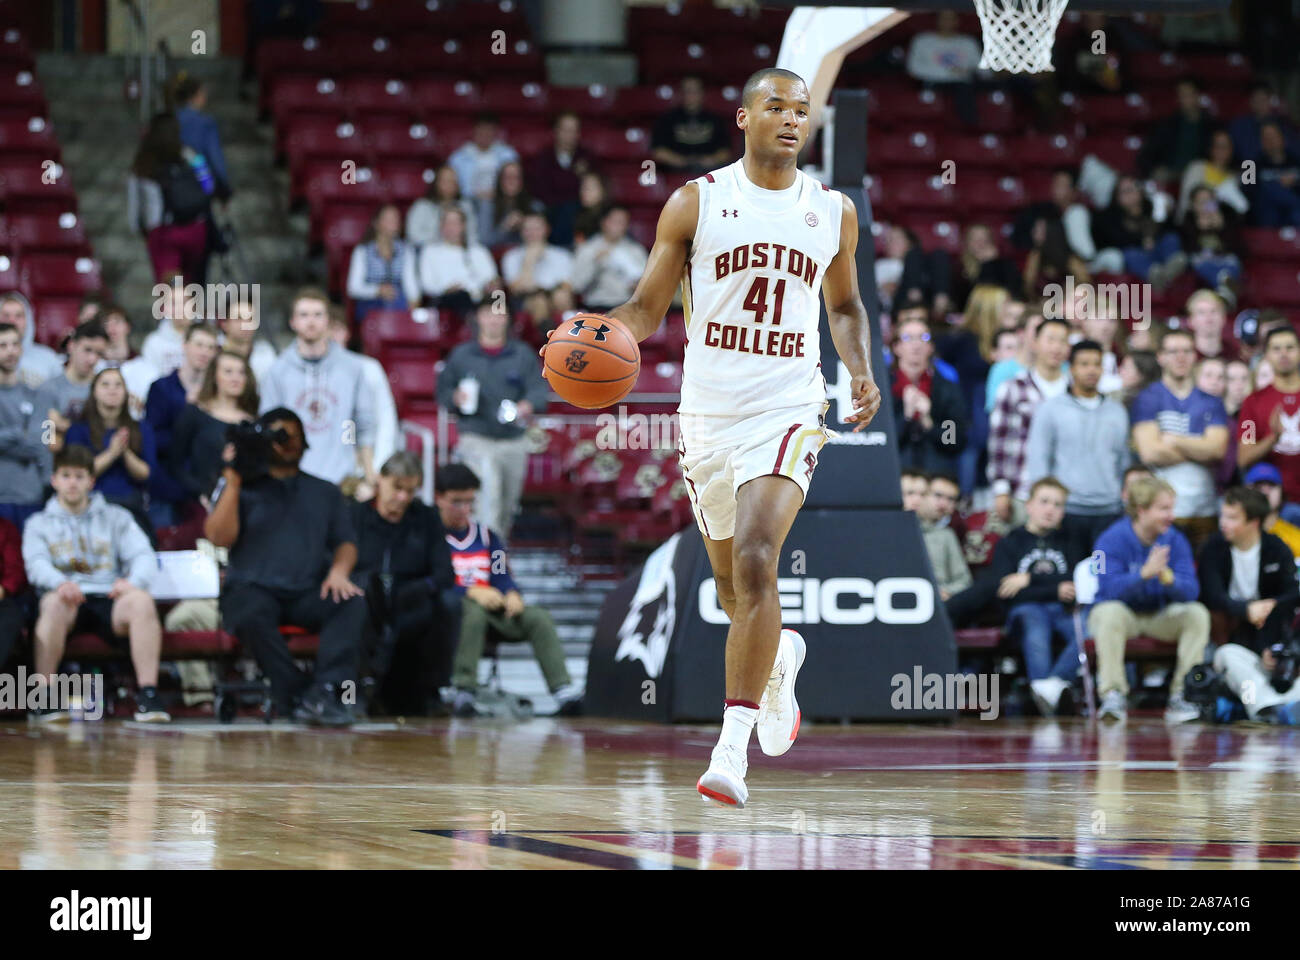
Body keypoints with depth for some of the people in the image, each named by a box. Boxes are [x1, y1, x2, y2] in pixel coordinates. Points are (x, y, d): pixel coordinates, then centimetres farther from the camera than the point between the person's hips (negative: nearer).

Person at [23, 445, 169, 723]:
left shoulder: (116, 518, 23)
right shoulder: (39, 524, 20)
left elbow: (144, 556, 7)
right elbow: (36, 564, -1)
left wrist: (133, 582, -19)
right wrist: (60, 583, -26)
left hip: (108, 598, 1)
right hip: (67, 602, -1)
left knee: (141, 600, -33)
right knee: (54, 601, -38)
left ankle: (148, 695, -38)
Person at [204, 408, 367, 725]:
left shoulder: (325, 493, 24)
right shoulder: (241, 487, 15)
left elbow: (345, 542, 16)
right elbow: (220, 537, 1)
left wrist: (339, 570, -7)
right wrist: (232, 484, -5)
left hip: (307, 593, 2)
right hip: (253, 588, -2)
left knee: (353, 603, -30)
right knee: (251, 614, -39)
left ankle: (327, 691, -41)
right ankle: (296, 696, -36)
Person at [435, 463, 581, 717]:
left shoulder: (486, 536, 20)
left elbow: (502, 578, 11)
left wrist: (512, 595, -13)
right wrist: (471, 592, -25)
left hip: (493, 611, 5)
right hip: (452, 611, -5)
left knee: (538, 618, -17)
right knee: (473, 613, -39)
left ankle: (563, 690, -26)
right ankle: (463, 692, -41)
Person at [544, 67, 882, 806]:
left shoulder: (833, 211, 6)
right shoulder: (696, 204, 1)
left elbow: (845, 306, 21)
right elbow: (647, 308, 3)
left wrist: (862, 372, 3)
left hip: (787, 410, -1)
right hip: (709, 410, 2)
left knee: (755, 564, -21)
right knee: (731, 583, 14)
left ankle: (733, 745, -20)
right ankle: (780, 659, 50)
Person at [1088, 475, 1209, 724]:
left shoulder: (1176, 541, -3)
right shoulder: (1113, 539, -14)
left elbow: (1190, 591, -14)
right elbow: (1109, 588, -27)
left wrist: (1168, 578, -35)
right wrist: (1145, 574, -41)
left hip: (1159, 617, 4)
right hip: (1123, 613, -4)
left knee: (1198, 613, -21)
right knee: (1110, 612, -36)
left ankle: (1181, 696, -20)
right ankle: (1113, 695, -34)